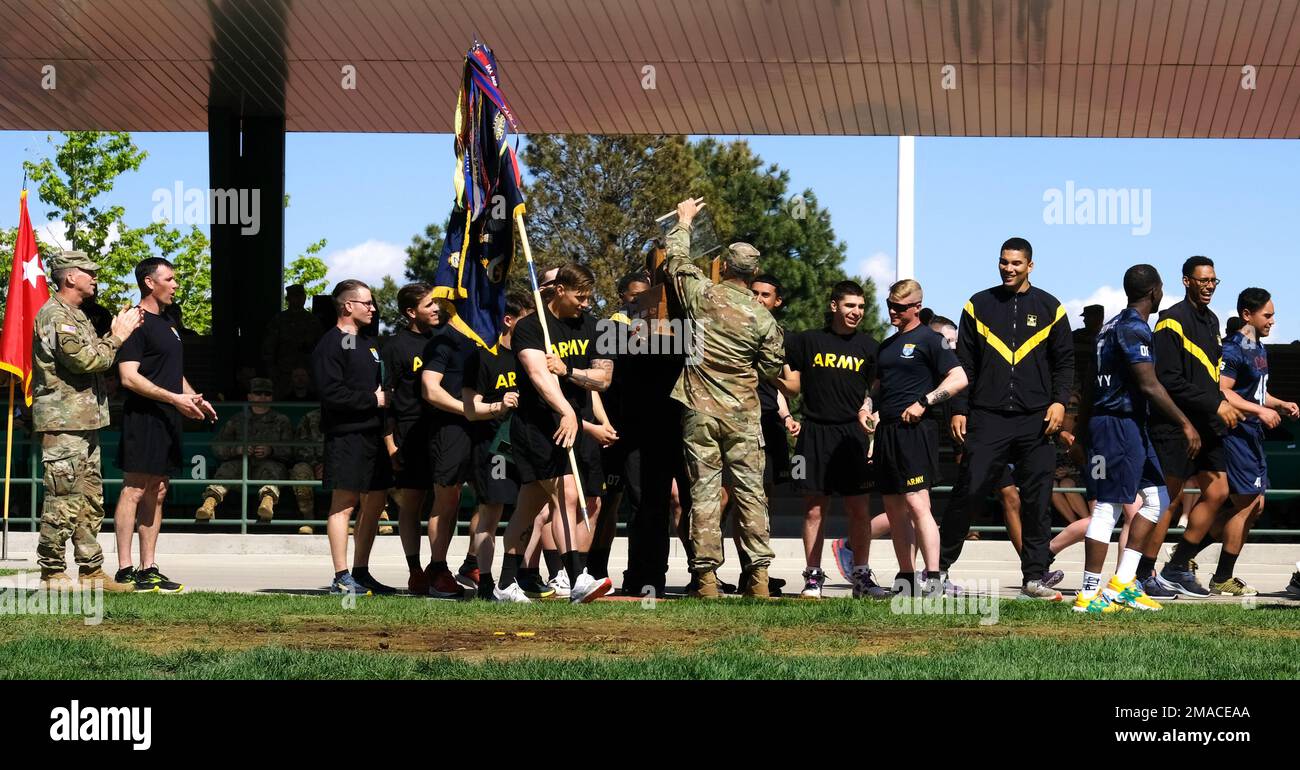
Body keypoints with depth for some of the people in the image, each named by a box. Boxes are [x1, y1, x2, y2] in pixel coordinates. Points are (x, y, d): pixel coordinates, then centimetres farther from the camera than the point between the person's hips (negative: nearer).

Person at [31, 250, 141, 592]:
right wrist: (117, 336, -6)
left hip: (84, 422, 10)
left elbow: (95, 357, 18)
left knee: (90, 499, 11)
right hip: (63, 422, -10)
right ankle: (52, 574, -3)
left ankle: (92, 571, 16)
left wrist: (118, 332, 7)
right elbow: (85, 360, -20)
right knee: (63, 499, -8)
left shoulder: (75, 316, 21)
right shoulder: (55, 314, -12)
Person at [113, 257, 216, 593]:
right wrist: (175, 398, -20)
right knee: (134, 489, -8)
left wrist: (194, 398, 16)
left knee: (157, 492, 10)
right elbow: (129, 377, -18)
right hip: (143, 417, -9)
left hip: (168, 419, 9)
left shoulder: (167, 321, 20)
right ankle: (125, 570, -7)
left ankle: (148, 568, 13)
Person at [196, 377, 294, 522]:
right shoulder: (237, 421, 26)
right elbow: (219, 447, 14)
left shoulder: (281, 421, 24)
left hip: (269, 462, -1)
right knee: (228, 467, -32)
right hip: (241, 463, 1)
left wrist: (271, 450, -9)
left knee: (271, 468, -36)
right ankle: (210, 501, -55)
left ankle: (268, 499, -66)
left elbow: (290, 451, 11)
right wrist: (237, 449, -6)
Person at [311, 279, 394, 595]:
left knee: (374, 504, 10)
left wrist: (386, 398, 9)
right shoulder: (331, 344, -9)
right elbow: (332, 393, -19)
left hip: (373, 435, 9)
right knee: (344, 506, -5)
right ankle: (342, 578, -3)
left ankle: (361, 573, 18)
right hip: (345, 436, -9)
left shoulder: (369, 343, 20)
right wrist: (372, 399, -13)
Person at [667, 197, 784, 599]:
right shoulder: (762, 318, -2)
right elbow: (771, 370, 5)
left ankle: (706, 576, -2)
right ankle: (758, 576, 1)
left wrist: (684, 222, 30)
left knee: (704, 492, 1)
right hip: (742, 415, 0)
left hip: (699, 412, 0)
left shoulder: (701, 295, -3)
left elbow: (676, 259, 14)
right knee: (750, 492, 4)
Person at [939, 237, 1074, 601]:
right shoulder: (979, 306, 9)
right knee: (967, 492, -5)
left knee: (1037, 501, 0)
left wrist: (1059, 401, -4)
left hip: (1035, 421, 1)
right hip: (987, 418, -1)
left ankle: (1034, 577, 7)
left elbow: (1065, 361, 11)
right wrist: (958, 410, 3)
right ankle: (939, 566, 6)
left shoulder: (1049, 308, 9)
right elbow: (964, 363, 10)